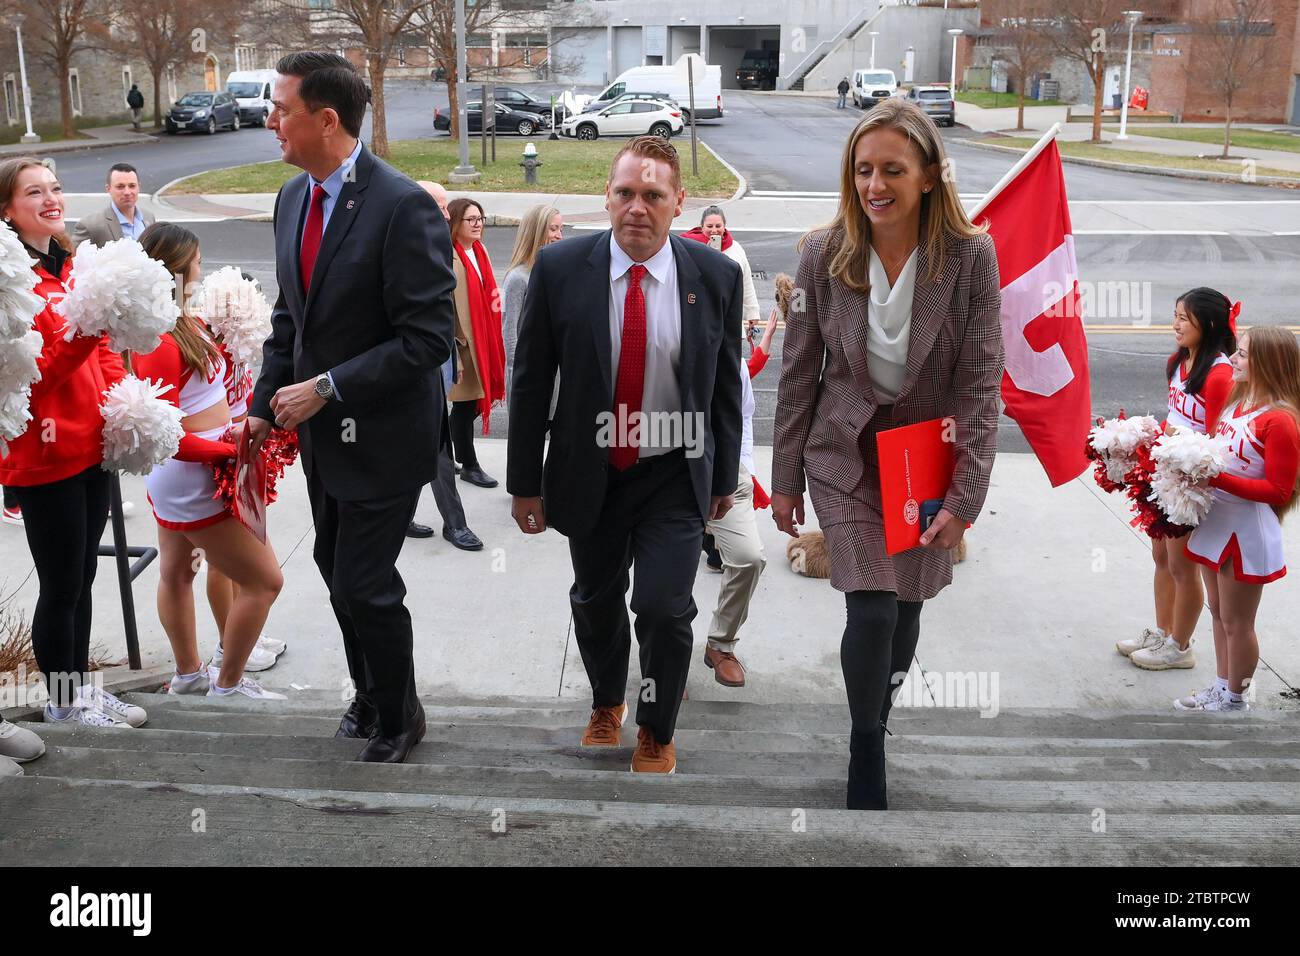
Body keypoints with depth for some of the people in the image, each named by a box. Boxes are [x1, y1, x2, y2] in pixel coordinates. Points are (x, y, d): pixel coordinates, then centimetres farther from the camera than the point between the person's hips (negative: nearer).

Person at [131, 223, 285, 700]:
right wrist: (228, 449, -16)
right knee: (263, 580, 0)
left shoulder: (184, 322, 2)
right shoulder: (159, 343, -25)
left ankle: (188, 674, 41)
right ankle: (228, 685, 14)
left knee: (177, 572, 23)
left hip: (178, 477, 10)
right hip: (193, 477, -10)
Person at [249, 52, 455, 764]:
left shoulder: (402, 206, -21)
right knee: (336, 569, 19)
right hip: (320, 430, 8)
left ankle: (397, 718, 25)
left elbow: (430, 338, -23)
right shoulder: (293, 197, 4)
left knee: (364, 584, 0)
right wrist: (265, 404, 6)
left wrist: (327, 389, -21)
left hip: (381, 434, -7)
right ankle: (370, 692, 42)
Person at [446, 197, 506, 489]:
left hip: (482, 343, 8)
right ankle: (469, 466, 16)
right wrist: (453, 352, -19)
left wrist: (492, 342, 15)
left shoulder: (479, 251, 10)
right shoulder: (448, 258, -16)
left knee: (471, 404, 13)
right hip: (460, 345, -8)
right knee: (465, 405, 3)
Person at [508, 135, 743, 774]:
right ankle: (606, 703, 47)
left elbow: (726, 384, 2)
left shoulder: (716, 276, -7)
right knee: (595, 603, 17)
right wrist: (524, 482, -2)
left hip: (675, 475, -1)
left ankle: (656, 732, 20)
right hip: (590, 474, 1)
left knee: (665, 607, -9)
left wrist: (724, 479, 8)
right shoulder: (559, 268, -10)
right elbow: (531, 381, -4)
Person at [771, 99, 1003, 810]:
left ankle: (878, 719, 38)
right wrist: (785, 480, 2)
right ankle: (866, 775, 14)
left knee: (907, 605, 10)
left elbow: (981, 383, -10)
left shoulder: (971, 257, -13)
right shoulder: (824, 256, -10)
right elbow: (798, 373, -2)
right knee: (872, 610, -8)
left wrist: (965, 496, -13)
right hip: (845, 457, -1)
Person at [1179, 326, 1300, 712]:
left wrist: (1219, 479, -28)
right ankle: (1221, 687, 37)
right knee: (1219, 612, 21)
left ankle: (1234, 701, 25)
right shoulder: (1237, 400, 6)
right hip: (1216, 520, 8)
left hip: (1246, 531, -8)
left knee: (1237, 623, 8)